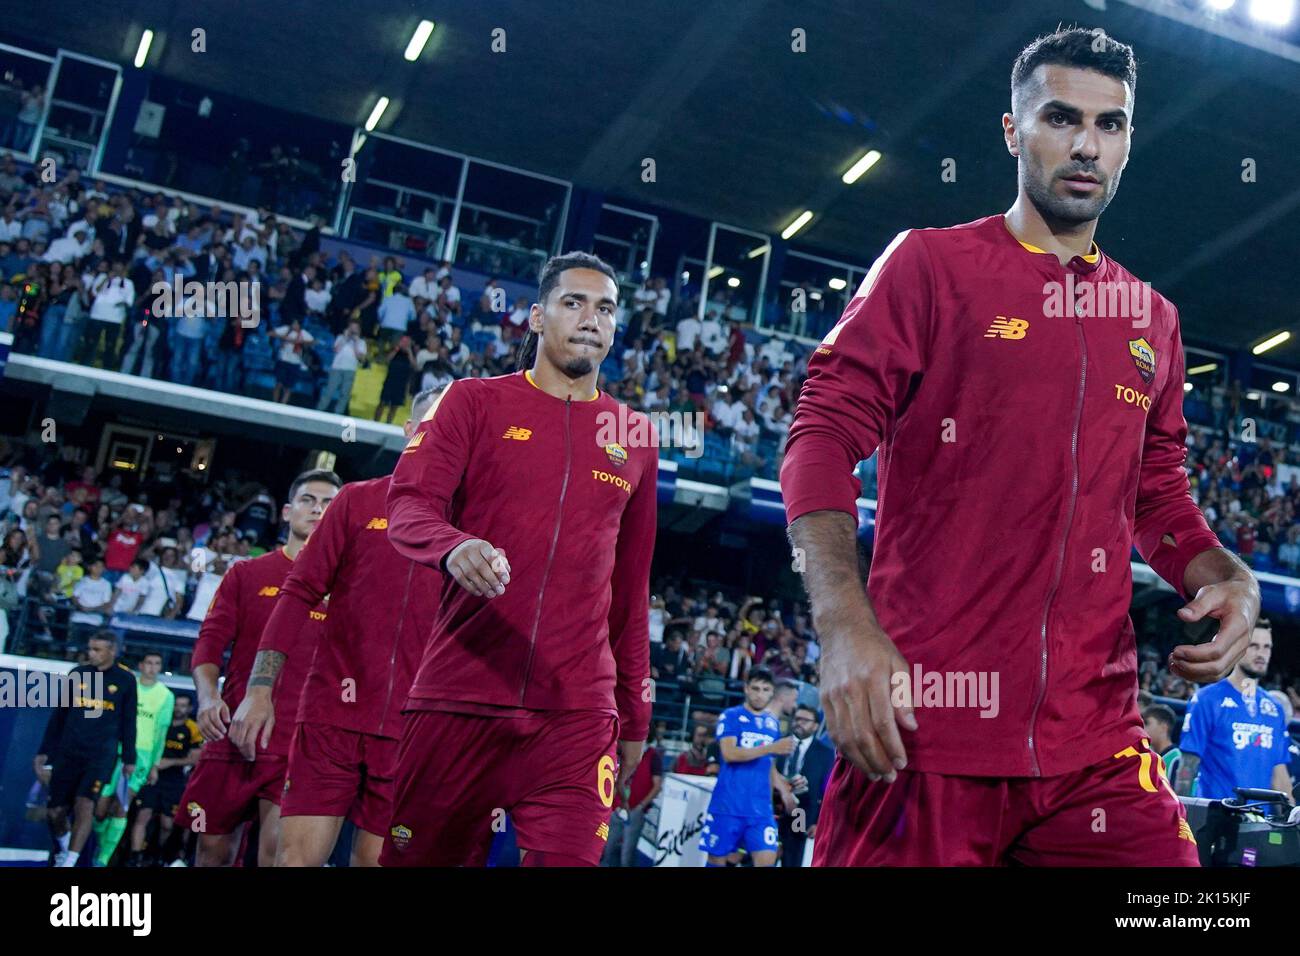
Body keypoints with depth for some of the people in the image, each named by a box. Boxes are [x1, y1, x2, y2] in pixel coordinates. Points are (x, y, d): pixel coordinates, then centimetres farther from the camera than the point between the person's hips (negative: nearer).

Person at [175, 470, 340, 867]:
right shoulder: (245, 573, 12)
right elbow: (210, 641, 7)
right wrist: (207, 697, -11)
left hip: (300, 744, -2)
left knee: (280, 846, -19)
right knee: (214, 849, 8)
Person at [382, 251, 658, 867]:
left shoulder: (634, 438, 16)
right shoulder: (474, 401, 8)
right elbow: (408, 506, -4)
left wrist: (634, 717, 18)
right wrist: (454, 547, -27)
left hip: (576, 715, 2)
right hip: (457, 700, -1)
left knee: (569, 858, -11)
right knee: (417, 857, 4)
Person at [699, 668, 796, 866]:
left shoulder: (773, 723, 14)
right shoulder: (730, 716, -3)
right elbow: (729, 754, -17)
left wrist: (785, 791, 9)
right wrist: (771, 748, -23)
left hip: (761, 808, 4)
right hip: (727, 805, -4)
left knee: (767, 860, -9)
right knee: (717, 859, 5)